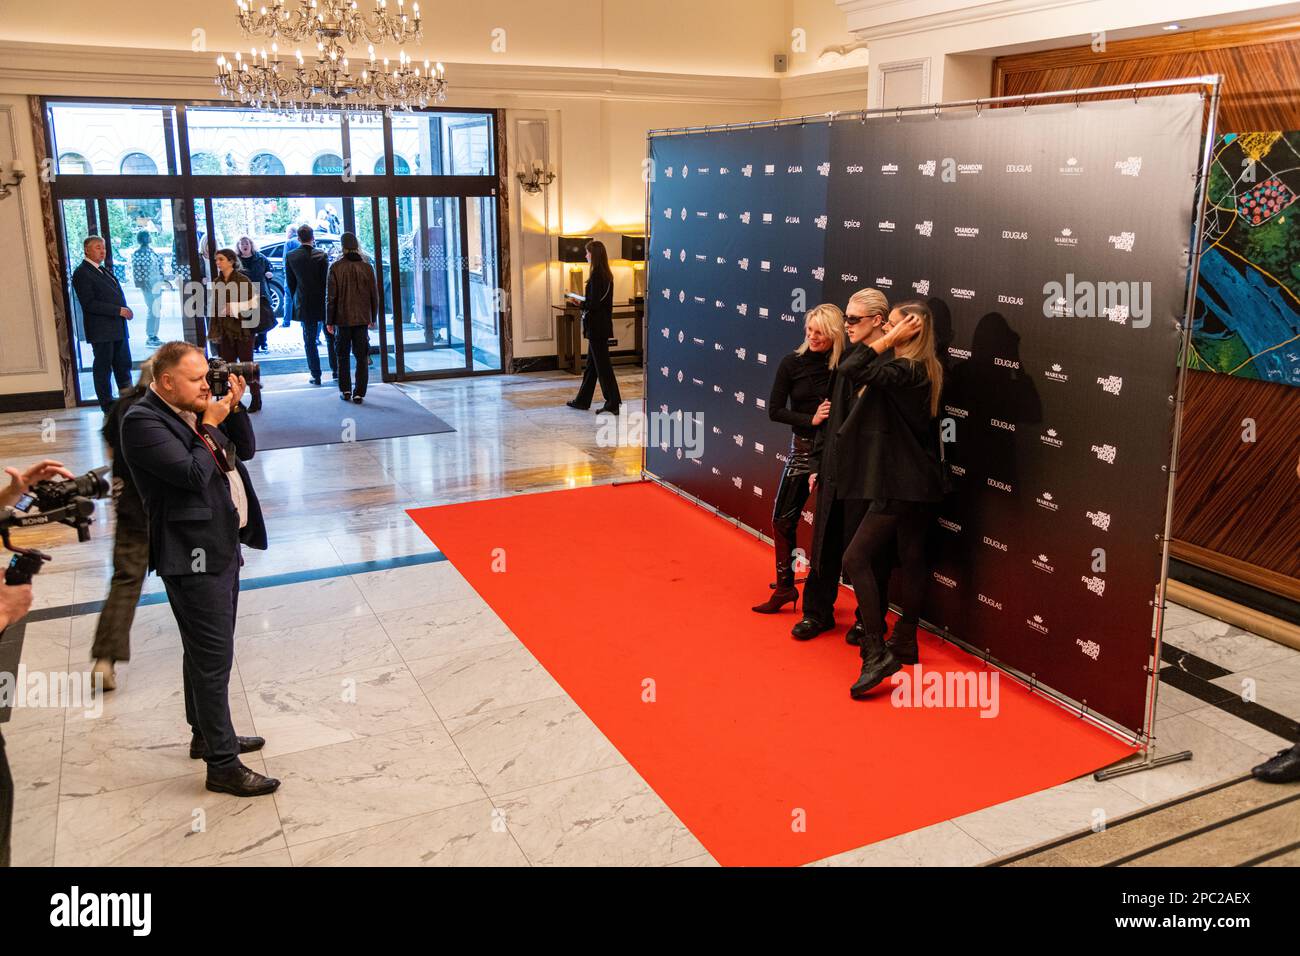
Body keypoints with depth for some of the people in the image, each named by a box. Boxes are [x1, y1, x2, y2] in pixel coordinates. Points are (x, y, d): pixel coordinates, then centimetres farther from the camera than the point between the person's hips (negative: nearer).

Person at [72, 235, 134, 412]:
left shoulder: (103, 271, 18)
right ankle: (107, 405, 6)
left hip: (118, 329, 8)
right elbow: (89, 304, -17)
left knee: (124, 365, 13)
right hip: (101, 330, -8)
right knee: (103, 368, 0)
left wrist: (125, 310, 3)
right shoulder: (82, 273, -9)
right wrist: (118, 310, -20)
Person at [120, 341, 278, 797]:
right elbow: (192, 473, -25)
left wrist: (233, 409, 2)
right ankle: (223, 765, 2)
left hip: (222, 546, 9)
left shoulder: (194, 410, 10)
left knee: (206, 652, 21)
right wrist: (209, 426, -13)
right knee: (213, 658, -6)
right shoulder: (142, 421, -16)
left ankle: (206, 735, 35)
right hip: (193, 555, -9)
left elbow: (245, 450, 15)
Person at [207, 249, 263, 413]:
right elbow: (213, 307, 13)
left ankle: (256, 399, 13)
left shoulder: (242, 281, -8)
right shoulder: (216, 283, 9)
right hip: (224, 331, 5)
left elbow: (253, 305, -9)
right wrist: (213, 331, 10)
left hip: (242, 330, -5)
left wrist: (234, 309, -18)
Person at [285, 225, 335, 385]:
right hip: (323, 302, -1)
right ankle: (336, 371, 13)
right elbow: (326, 280, -8)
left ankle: (316, 376, 6)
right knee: (331, 338, 12)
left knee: (309, 341, 7)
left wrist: (296, 300, 14)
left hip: (304, 304, 1)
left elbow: (290, 282, 4)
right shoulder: (321, 255, -10)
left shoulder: (290, 257, -2)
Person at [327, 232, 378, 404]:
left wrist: (329, 321, 1)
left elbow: (331, 296, -6)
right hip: (362, 319, 1)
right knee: (362, 357, 6)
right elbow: (374, 295, 3)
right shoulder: (366, 267, -1)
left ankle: (345, 390, 14)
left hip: (342, 319, -1)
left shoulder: (336, 267, -7)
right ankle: (359, 393, 4)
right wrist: (373, 318, 13)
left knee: (343, 356, 13)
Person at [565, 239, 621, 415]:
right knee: (591, 364, 16)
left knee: (602, 365, -4)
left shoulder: (596, 275, -18)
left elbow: (593, 303, -21)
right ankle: (583, 400, 25)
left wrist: (578, 298, -6)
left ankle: (613, 403, -1)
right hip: (603, 324, 10)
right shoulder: (607, 275, 11)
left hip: (596, 326, -10)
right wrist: (582, 298, 13)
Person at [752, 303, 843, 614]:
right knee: (783, 519, 4)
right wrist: (810, 419, -16)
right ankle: (785, 587, 20)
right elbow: (775, 410, -5)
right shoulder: (793, 363, -4)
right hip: (804, 448, 2)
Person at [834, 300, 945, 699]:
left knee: (856, 558, -9)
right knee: (910, 559, 15)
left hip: (903, 485, -10)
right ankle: (904, 643, 27)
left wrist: (890, 340, -20)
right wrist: (890, 341, 10)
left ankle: (876, 653, -10)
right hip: (917, 482, 10)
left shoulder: (906, 371, -19)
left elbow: (851, 370, -28)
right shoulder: (924, 370, 10)